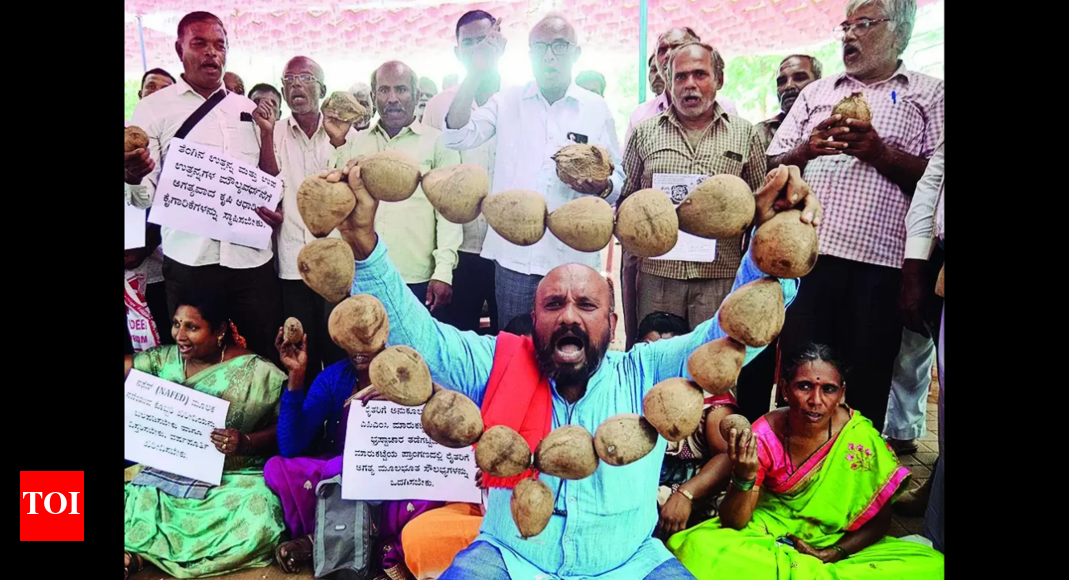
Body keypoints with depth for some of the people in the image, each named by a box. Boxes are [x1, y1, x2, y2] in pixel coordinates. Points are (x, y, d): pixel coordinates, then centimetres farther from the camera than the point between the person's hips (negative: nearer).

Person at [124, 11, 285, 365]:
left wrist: (267, 135, 1)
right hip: (189, 262, -2)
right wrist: (133, 177, -24)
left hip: (252, 258, 3)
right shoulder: (153, 109, 4)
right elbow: (144, 197, -2)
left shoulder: (248, 109, 13)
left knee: (266, 355, 6)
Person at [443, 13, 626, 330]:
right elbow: (456, 136, -7)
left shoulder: (596, 108, 6)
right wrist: (476, 74, -16)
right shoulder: (507, 101, 6)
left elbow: (617, 178, 9)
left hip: (574, 258, 0)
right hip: (514, 255, 0)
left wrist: (602, 187, -15)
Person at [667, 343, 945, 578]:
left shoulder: (859, 437, -15)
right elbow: (734, 522, -15)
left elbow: (878, 520, -4)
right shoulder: (763, 435, -16)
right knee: (699, 546, -30)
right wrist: (745, 477, -34)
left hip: (834, 545, 1)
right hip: (765, 535, -1)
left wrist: (832, 553, -18)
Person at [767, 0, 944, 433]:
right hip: (808, 255, 2)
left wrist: (880, 153, -11)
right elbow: (775, 168, 16)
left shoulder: (929, 94, 10)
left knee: (866, 383, 6)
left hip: (880, 262, -2)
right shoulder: (817, 93, 19)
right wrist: (806, 150, -4)